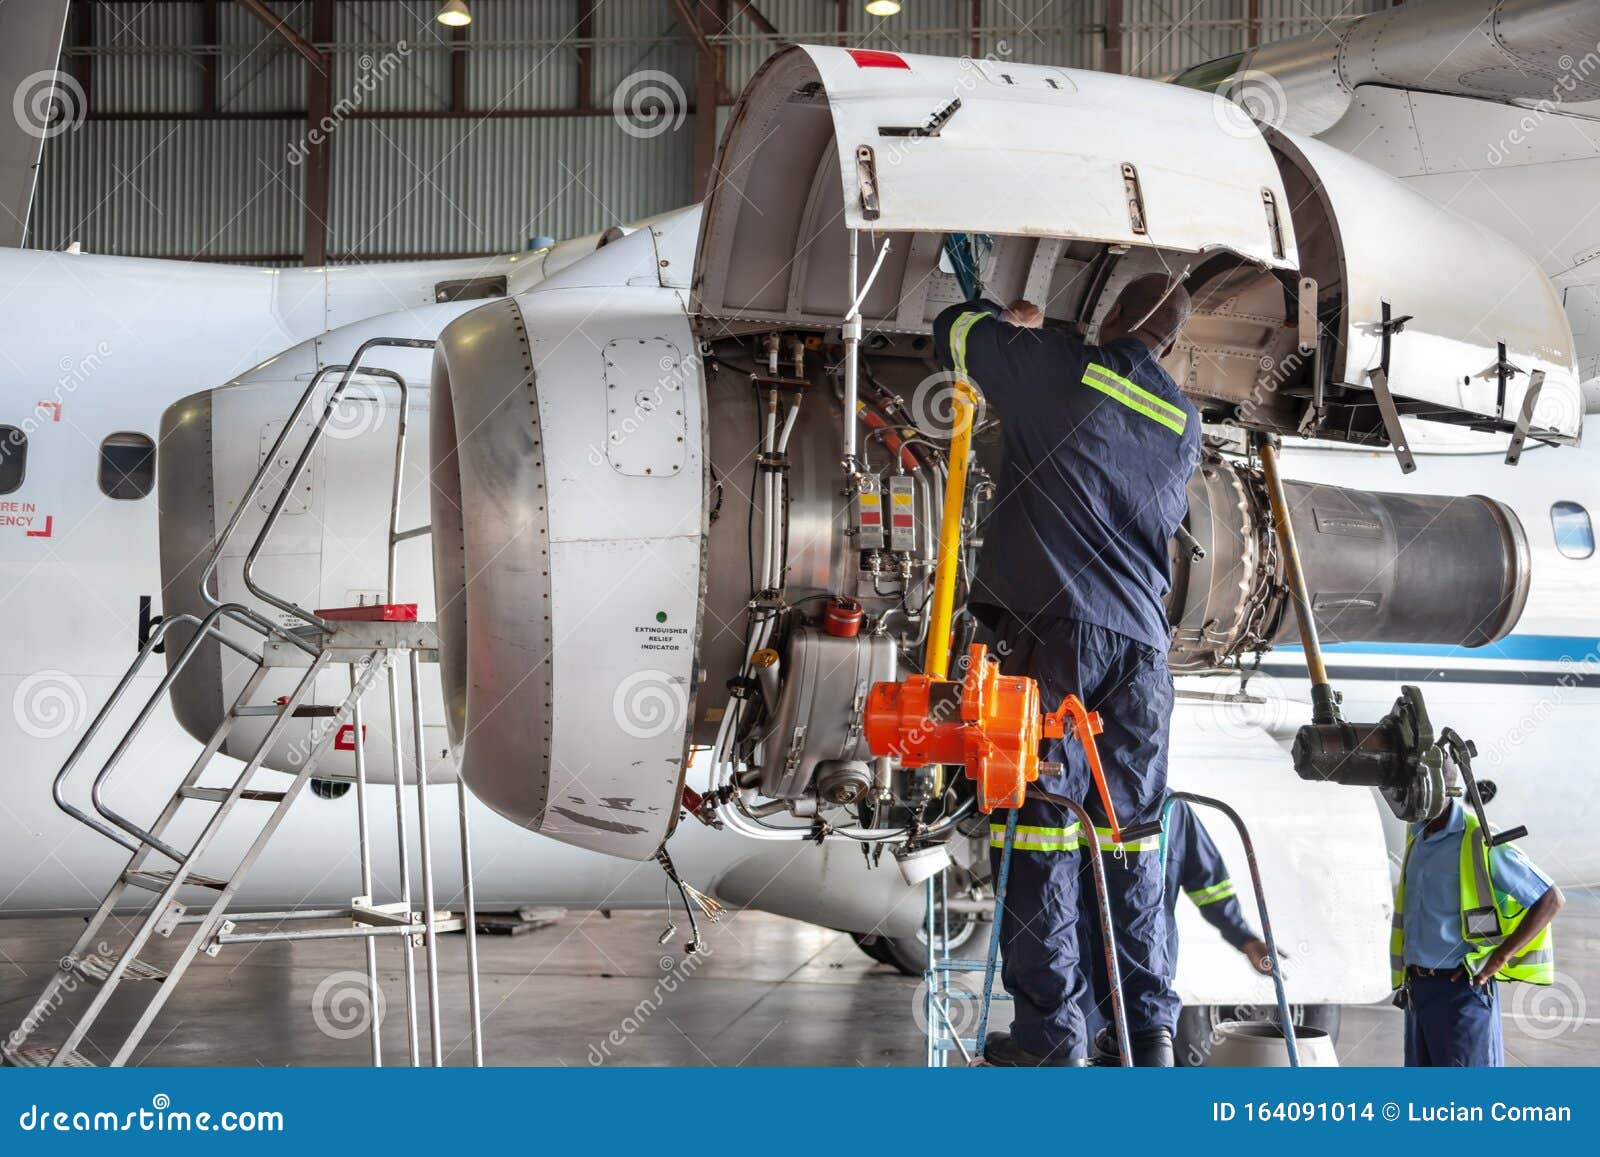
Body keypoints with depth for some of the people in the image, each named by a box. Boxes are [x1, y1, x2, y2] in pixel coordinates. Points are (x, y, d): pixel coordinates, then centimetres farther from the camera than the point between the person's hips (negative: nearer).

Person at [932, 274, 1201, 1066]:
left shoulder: (1056, 367, 2)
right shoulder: (1185, 425, 16)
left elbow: (953, 332, 14)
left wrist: (1006, 320, 37)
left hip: (1053, 629, -5)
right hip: (1141, 642, 5)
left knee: (1040, 831, -4)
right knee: (1129, 837, 10)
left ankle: (1052, 1035, -6)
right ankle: (1150, 1029, 10)